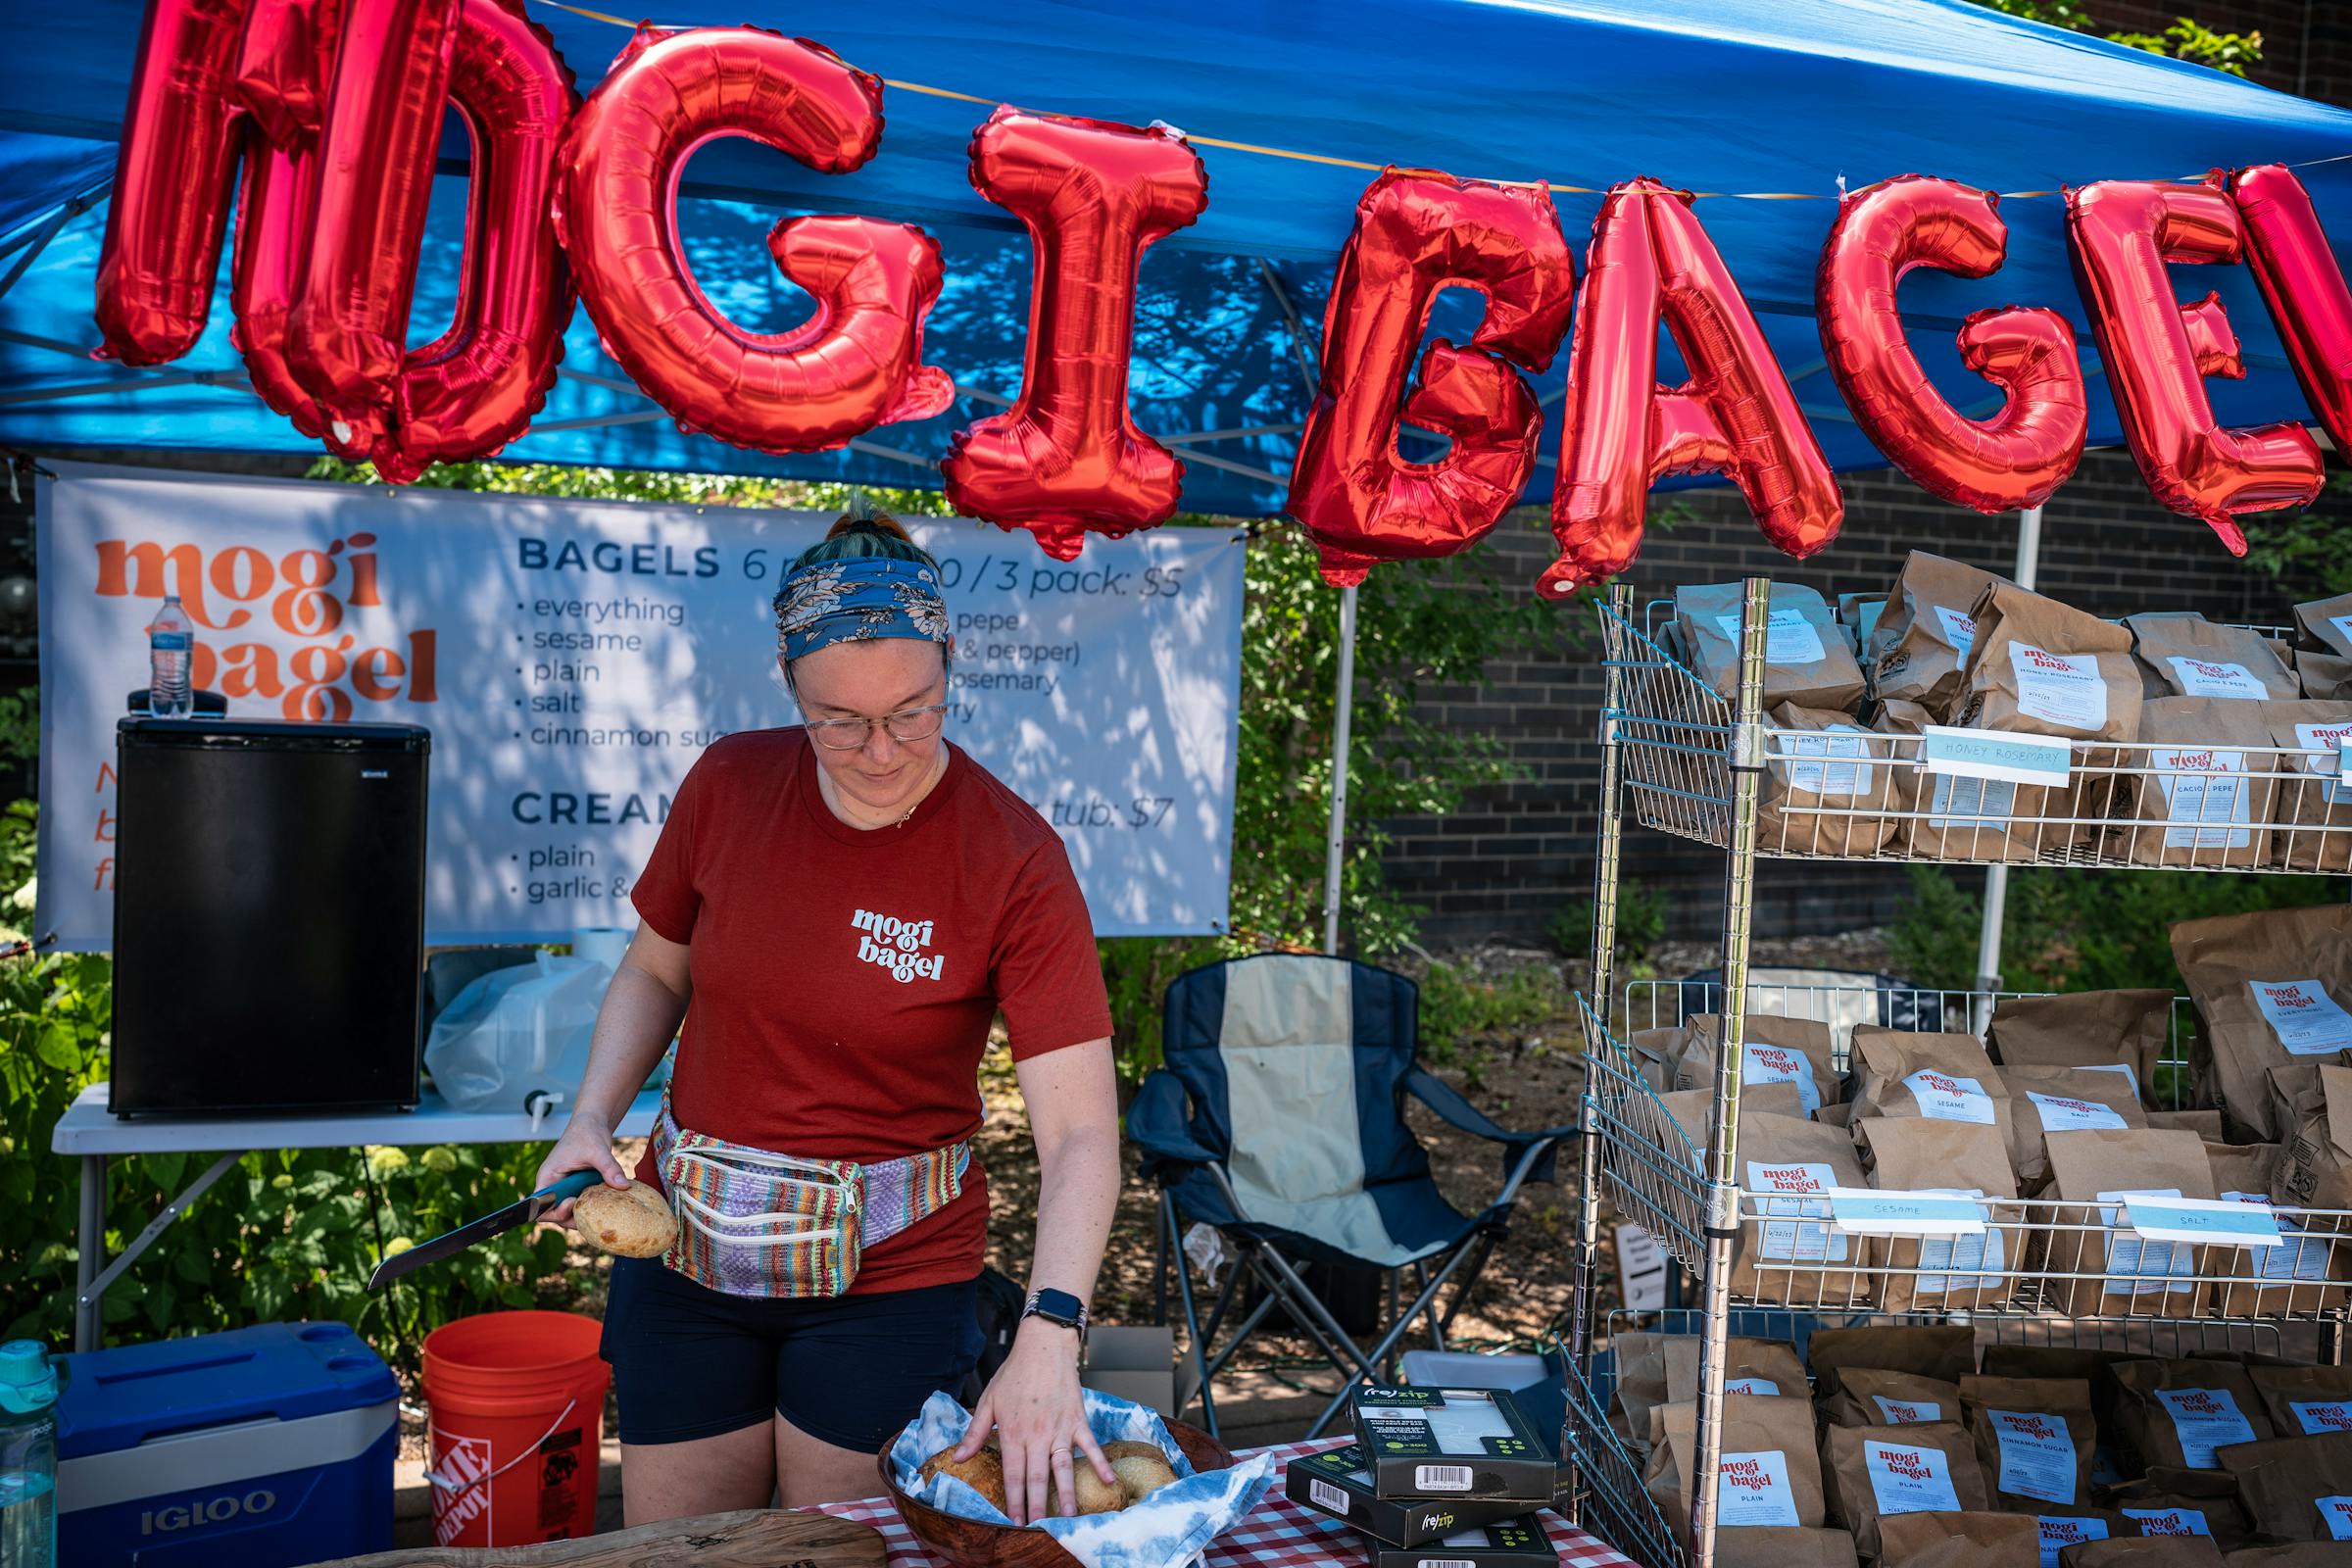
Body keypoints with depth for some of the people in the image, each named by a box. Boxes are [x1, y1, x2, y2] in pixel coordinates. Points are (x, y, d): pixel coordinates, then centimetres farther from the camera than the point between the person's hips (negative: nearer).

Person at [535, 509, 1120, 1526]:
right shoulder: (728, 786, -6)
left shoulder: (1013, 861, -17)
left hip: (892, 1275, -3)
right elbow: (655, 972, 11)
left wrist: (1047, 1341, -34)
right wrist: (591, 1120, -5)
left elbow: (1079, 1134, -21)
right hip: (690, 1249, 3)